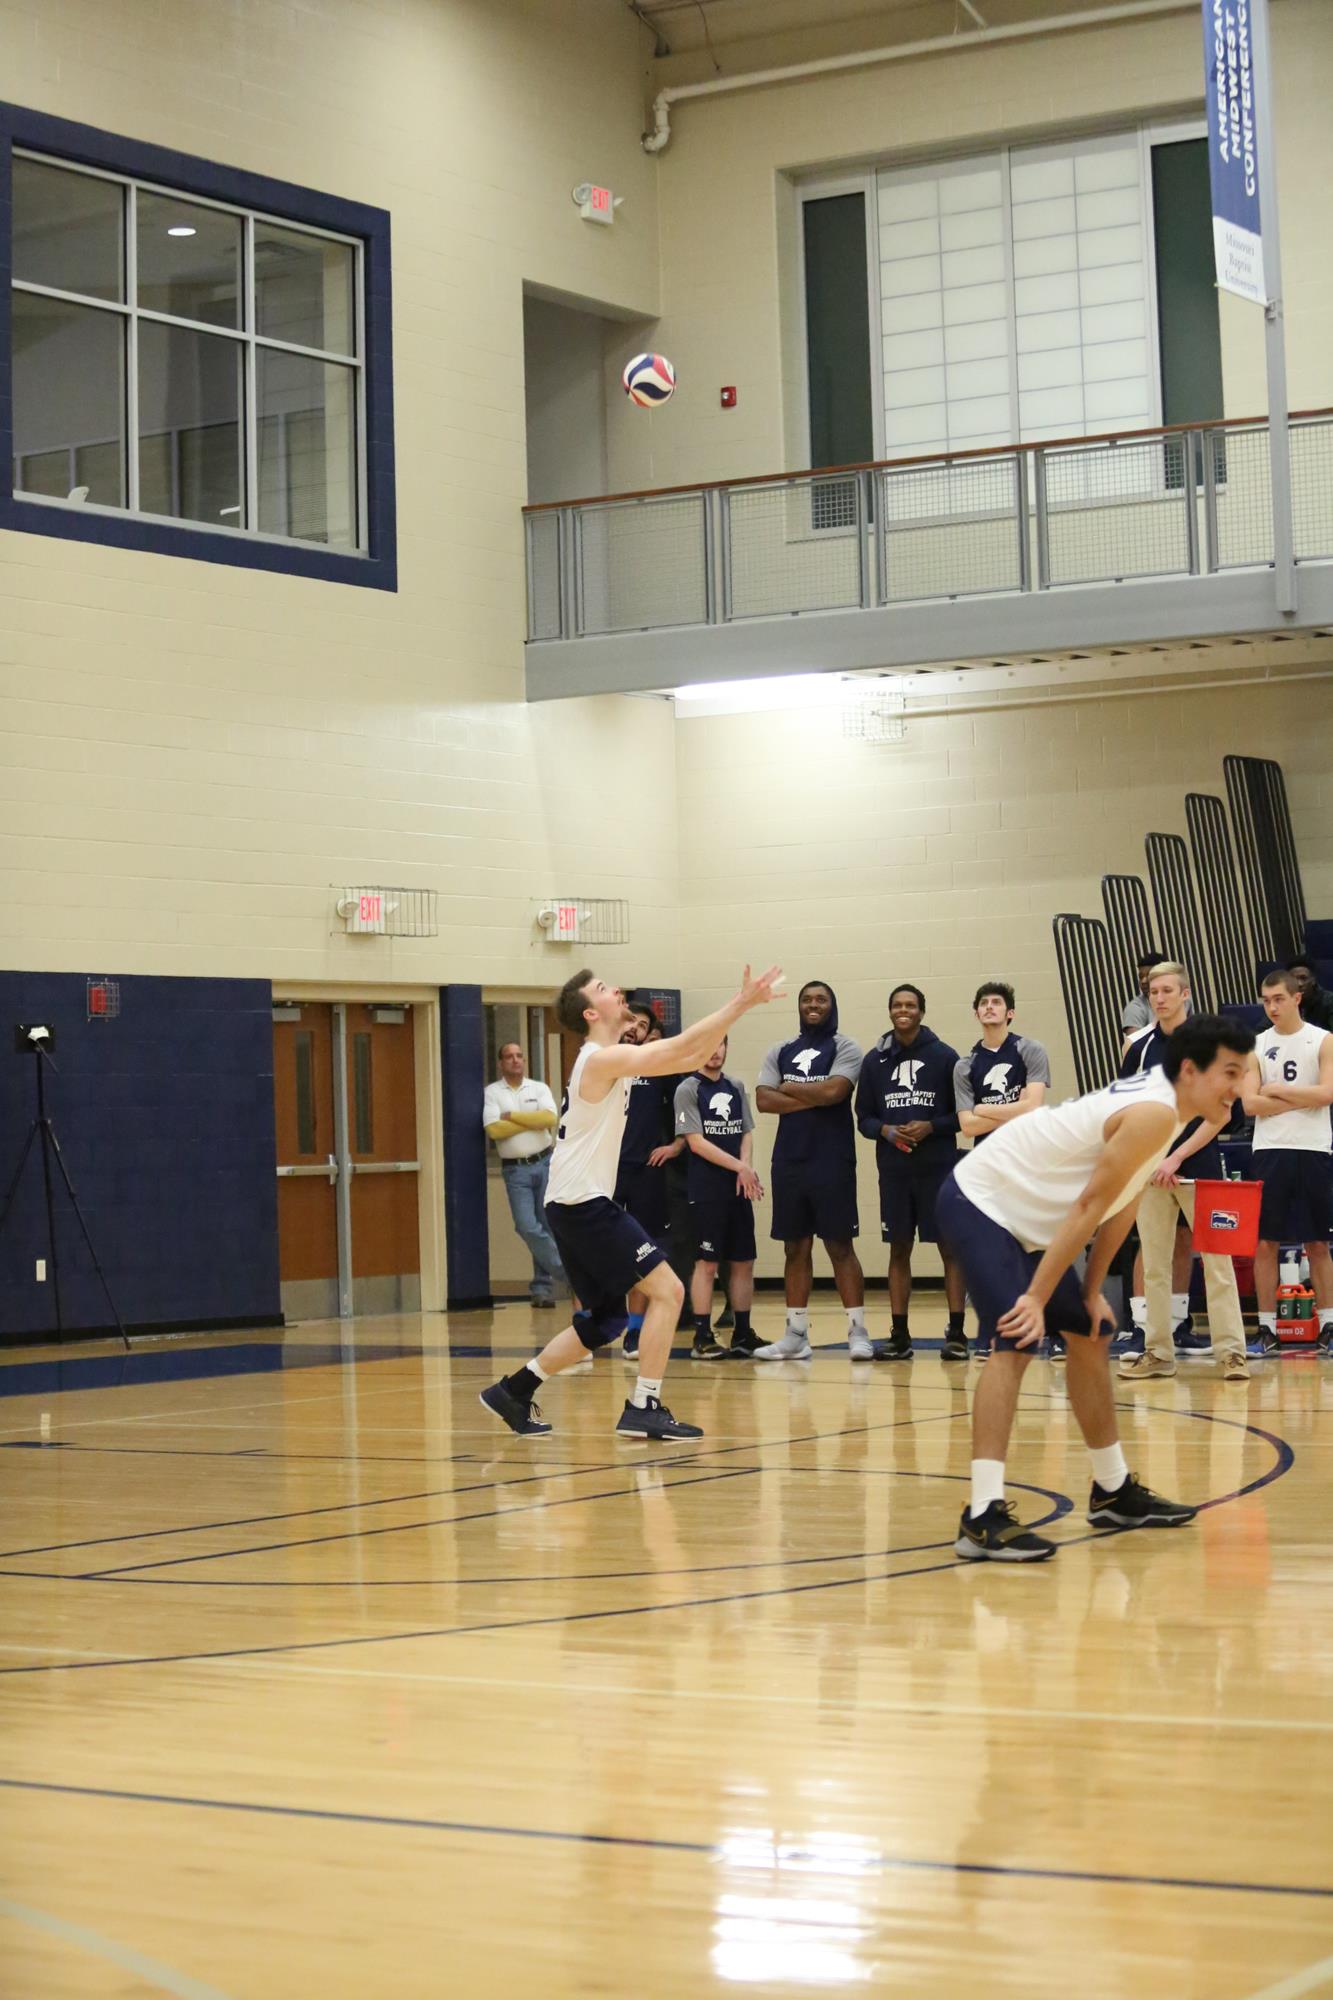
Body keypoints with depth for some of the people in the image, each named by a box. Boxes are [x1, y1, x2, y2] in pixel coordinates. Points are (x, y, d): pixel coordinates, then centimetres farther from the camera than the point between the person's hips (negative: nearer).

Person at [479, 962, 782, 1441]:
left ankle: (513, 1390, 21)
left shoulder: (610, 1059, 15)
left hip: (574, 1206, 10)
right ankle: (644, 1408, -10)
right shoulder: (602, 1059, -14)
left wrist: (740, 1004, 7)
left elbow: (689, 1056, 15)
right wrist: (741, 1003, -18)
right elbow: (682, 1047, -21)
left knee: (604, 1321, 15)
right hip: (584, 1204, -10)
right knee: (666, 1290, -11)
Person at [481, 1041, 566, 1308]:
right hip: (515, 1169, -1)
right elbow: (493, 1129, -11)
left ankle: (543, 1286, 11)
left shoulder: (539, 1089, 7)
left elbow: (549, 1119, -10)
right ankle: (566, 1271, -1)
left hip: (544, 1163, 1)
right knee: (528, 1227, -12)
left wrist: (512, 1116, -8)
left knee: (546, 1226, 3)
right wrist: (533, 1122, -6)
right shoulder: (492, 1093, 3)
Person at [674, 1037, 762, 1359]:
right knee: (707, 1263, -5)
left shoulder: (736, 1088, 13)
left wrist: (745, 1169, -9)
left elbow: (747, 1134, 10)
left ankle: (743, 1334, 14)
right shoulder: (688, 1089, -4)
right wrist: (740, 1167, -13)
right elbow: (696, 1142, -10)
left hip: (740, 1188, 6)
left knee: (744, 1262, 6)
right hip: (706, 1190, -6)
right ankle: (703, 1338, -2)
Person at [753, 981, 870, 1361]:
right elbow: (763, 1099, 0)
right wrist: (812, 1098, -10)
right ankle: (795, 1336, 11)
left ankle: (857, 1332, -1)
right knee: (795, 1247, 7)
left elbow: (834, 1091, -16)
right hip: (789, 1160, 5)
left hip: (832, 1161, -4)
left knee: (840, 1245, -4)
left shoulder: (844, 1048, 1)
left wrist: (788, 1088, -3)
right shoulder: (780, 1052, 14)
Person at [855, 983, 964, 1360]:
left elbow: (963, 1113, 0)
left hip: (939, 1168, -3)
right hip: (893, 1169, 3)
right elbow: (863, 1116, 10)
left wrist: (931, 1127, -15)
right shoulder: (875, 1061, 7)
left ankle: (956, 1332, 2)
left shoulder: (944, 1056, -1)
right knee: (898, 1249, 7)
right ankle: (900, 1333, 12)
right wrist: (885, 1130, -9)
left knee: (950, 1246, -1)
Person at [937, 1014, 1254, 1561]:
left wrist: (1092, 1291, 10)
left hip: (1026, 1218, 11)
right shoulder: (1154, 1115, -25)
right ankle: (982, 1517, -30)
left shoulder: (1157, 1102, 5)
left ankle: (1113, 1492, 29)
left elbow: (1121, 1207, 11)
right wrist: (1036, 1299, -24)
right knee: (1016, 1341, -24)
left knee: (1090, 1335, 17)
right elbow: (1088, 1208, -25)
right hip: (981, 1202, -11)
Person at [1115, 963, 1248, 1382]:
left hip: (1199, 1167, -3)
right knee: (1154, 1264, 4)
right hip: (1151, 1170, 3)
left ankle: (1231, 1351, -1)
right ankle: (1157, 1352, 11)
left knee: (1216, 1261, -4)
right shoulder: (1138, 1045, 7)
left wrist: (1177, 1157, -11)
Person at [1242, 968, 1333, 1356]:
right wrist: (1301, 1100, -9)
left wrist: (1276, 1090, -7)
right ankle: (1267, 1327, 5)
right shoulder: (1256, 1046, 7)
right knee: (1265, 1241, 1)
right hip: (1270, 1151, 2)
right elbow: (1251, 1103, -3)